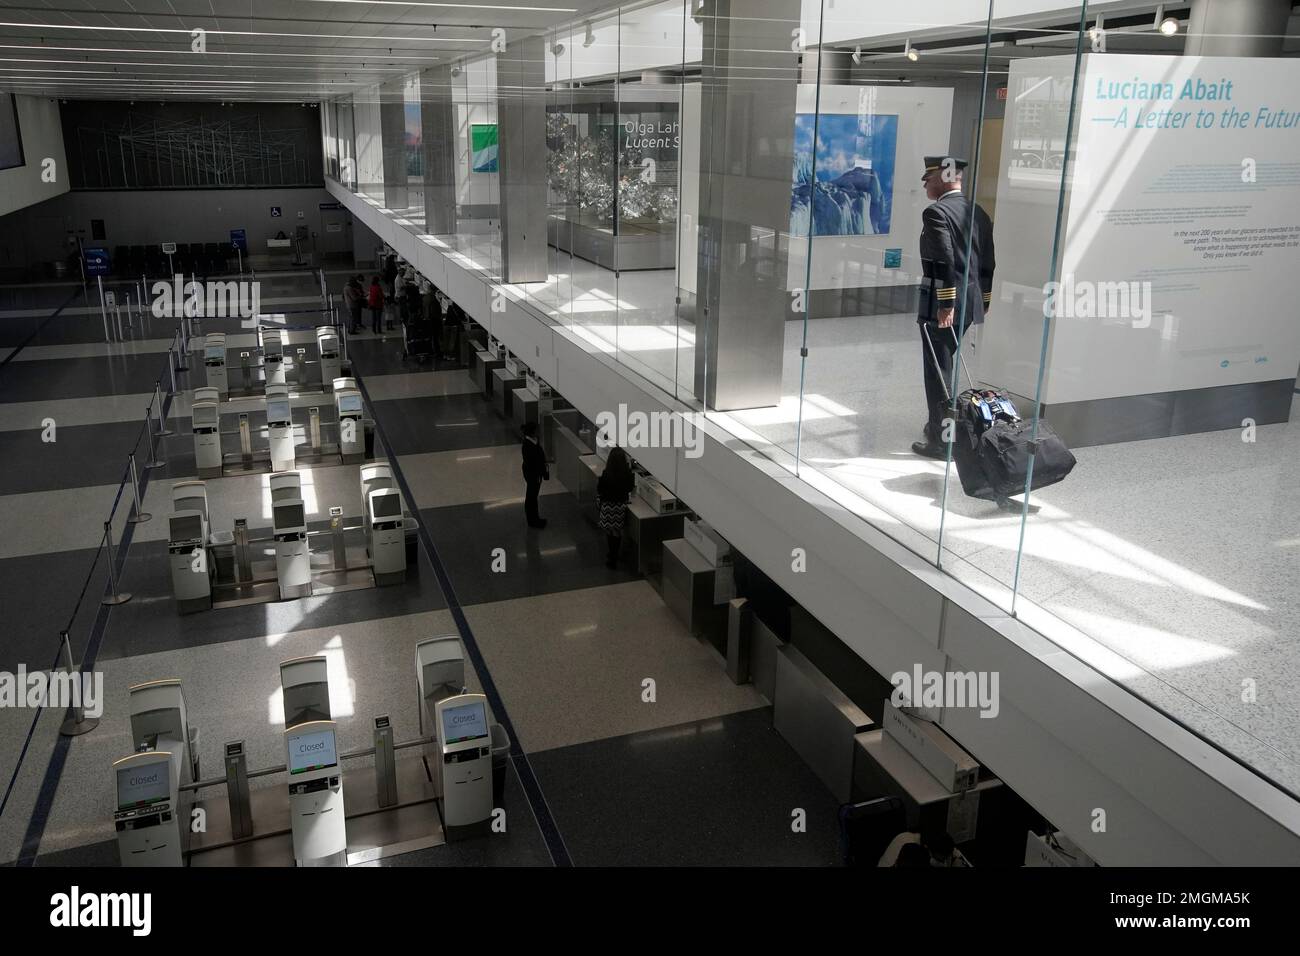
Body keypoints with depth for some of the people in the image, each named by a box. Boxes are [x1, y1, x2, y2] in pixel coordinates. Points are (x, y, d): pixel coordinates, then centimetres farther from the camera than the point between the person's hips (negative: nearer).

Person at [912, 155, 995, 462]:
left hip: (941, 305, -8)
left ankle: (942, 441, 3)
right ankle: (940, 425, 32)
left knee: (938, 372, -1)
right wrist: (983, 302, 18)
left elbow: (945, 262, -20)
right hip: (971, 304, 8)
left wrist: (946, 306, -20)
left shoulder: (936, 213, -12)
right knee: (944, 367, 20)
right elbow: (987, 263, 13)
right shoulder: (979, 214, 12)